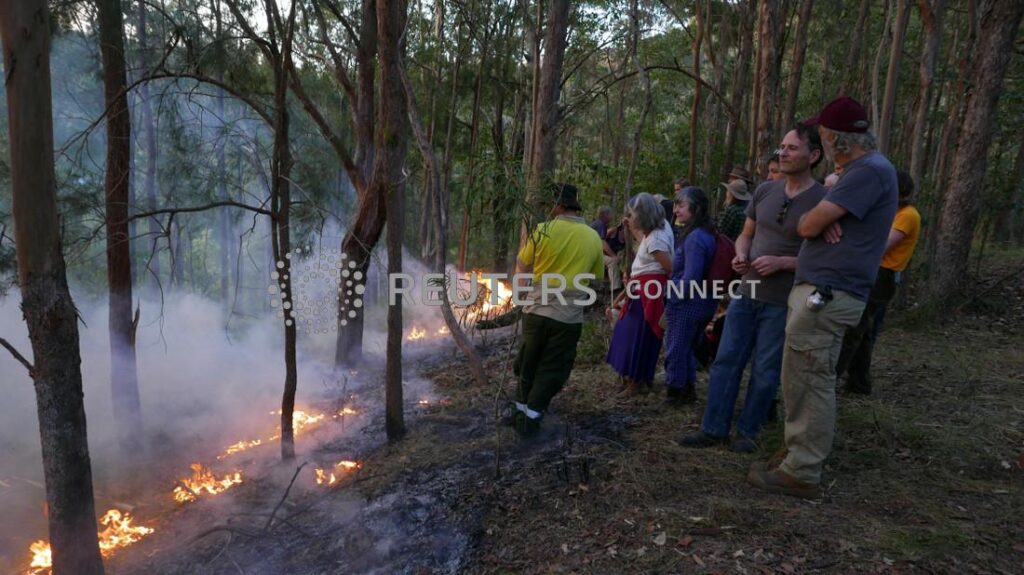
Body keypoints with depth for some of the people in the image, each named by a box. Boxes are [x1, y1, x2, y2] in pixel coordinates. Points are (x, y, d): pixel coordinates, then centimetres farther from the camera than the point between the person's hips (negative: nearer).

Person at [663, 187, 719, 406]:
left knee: (676, 348, 7)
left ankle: (675, 391, 19)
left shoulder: (694, 238, -23)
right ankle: (688, 389, 32)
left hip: (686, 304, -9)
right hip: (704, 302, 9)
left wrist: (671, 299, -12)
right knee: (686, 347, 21)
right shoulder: (707, 234, 6)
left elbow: (690, 278, -27)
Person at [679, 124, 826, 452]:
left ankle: (748, 431, 23)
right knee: (726, 361, 7)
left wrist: (781, 262, -20)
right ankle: (714, 429, 17)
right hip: (746, 293, 5)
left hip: (783, 303, -5)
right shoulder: (765, 191, 6)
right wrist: (740, 256, -5)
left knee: (765, 372, 6)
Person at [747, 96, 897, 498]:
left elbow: (807, 226, -18)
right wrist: (824, 219, -3)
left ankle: (802, 474, 3)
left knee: (810, 382, -5)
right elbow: (813, 222, 20)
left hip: (828, 295, -10)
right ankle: (800, 455, 28)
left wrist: (814, 219, 6)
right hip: (821, 291, 10)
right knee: (804, 380, 17)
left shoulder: (870, 170, -15)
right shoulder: (858, 171, 19)